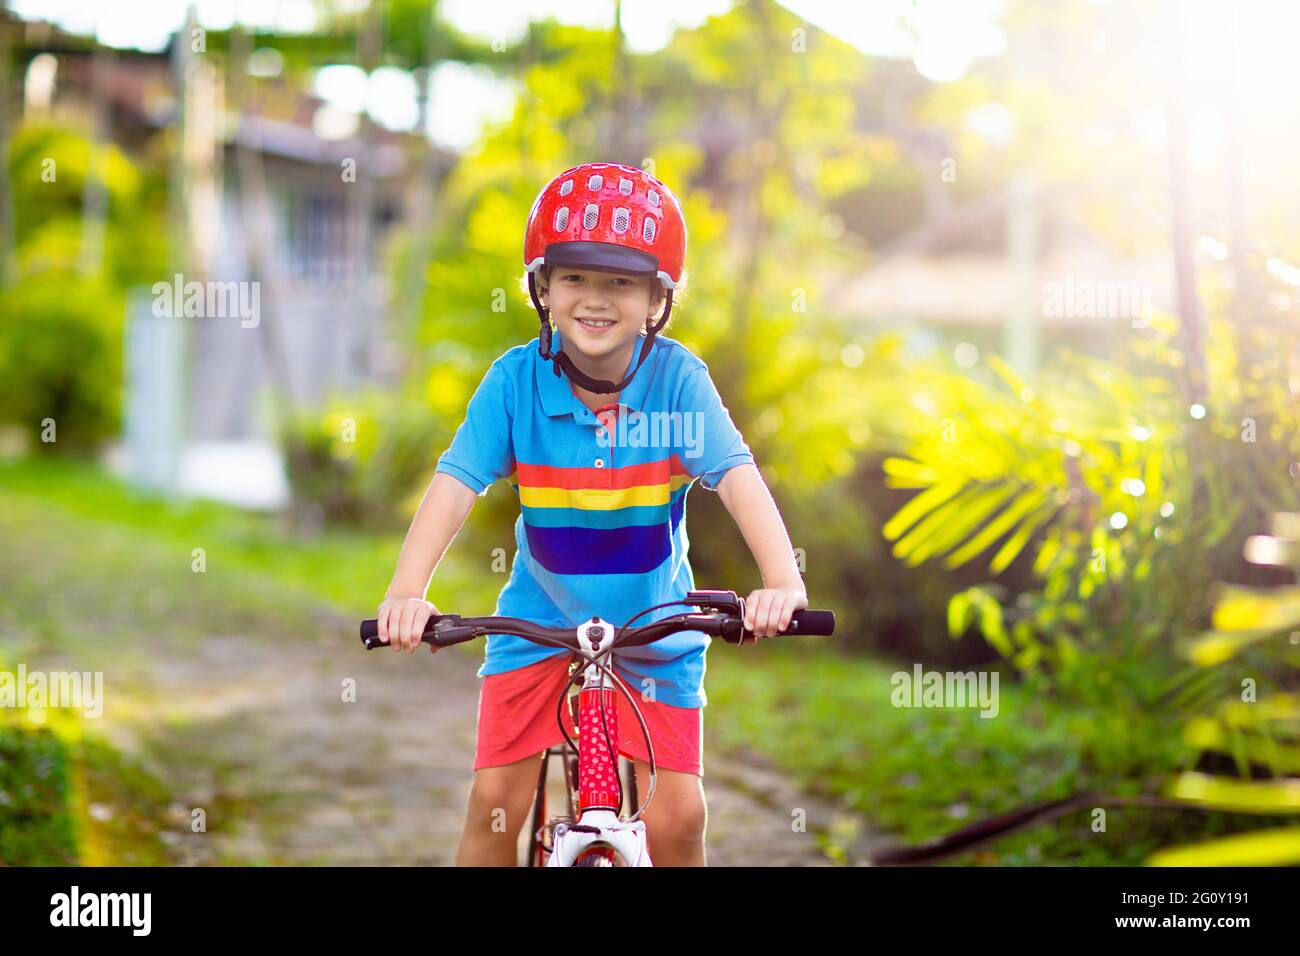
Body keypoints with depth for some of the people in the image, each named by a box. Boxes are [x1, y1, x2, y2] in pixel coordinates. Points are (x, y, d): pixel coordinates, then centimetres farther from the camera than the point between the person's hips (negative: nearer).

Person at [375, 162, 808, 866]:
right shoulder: (517, 379, -15)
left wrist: (783, 581, -42)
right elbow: (457, 481, -21)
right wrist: (406, 592, -36)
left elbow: (736, 476, -25)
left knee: (676, 819, -5)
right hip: (539, 620, 1)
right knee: (495, 802, -3)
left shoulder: (677, 378, -16)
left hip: (654, 629, 0)